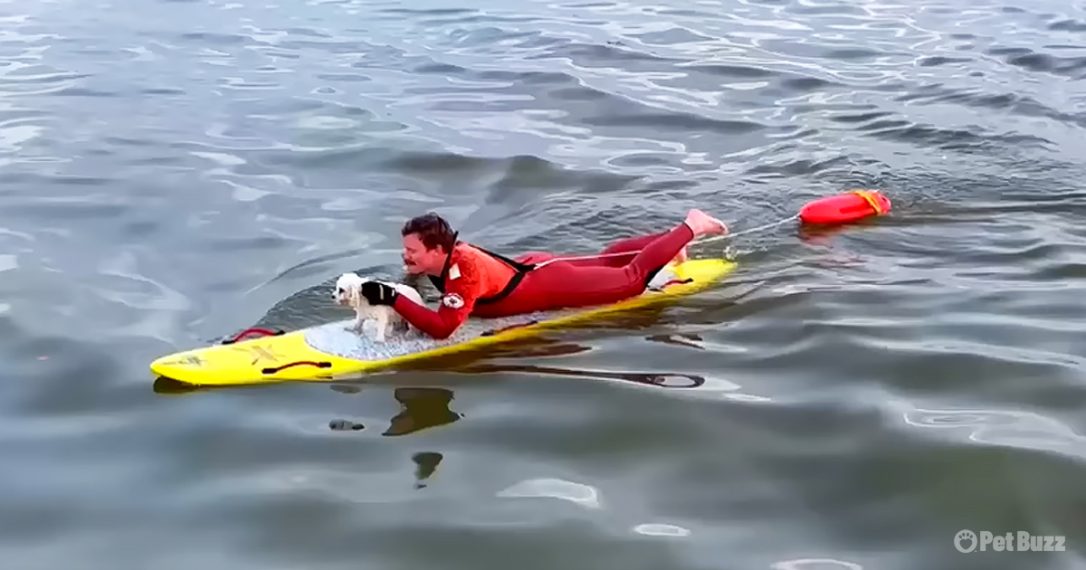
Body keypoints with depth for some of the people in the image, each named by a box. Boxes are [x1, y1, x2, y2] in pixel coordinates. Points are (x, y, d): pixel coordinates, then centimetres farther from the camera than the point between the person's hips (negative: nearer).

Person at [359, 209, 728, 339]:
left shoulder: (464, 269, -38)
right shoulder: (444, 256, -13)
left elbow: (443, 328, -47)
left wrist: (393, 300, -48)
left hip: (553, 285, -7)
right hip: (532, 267, 7)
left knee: (633, 278, 10)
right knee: (604, 262, 29)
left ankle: (690, 227, 25)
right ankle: (671, 238, 46)